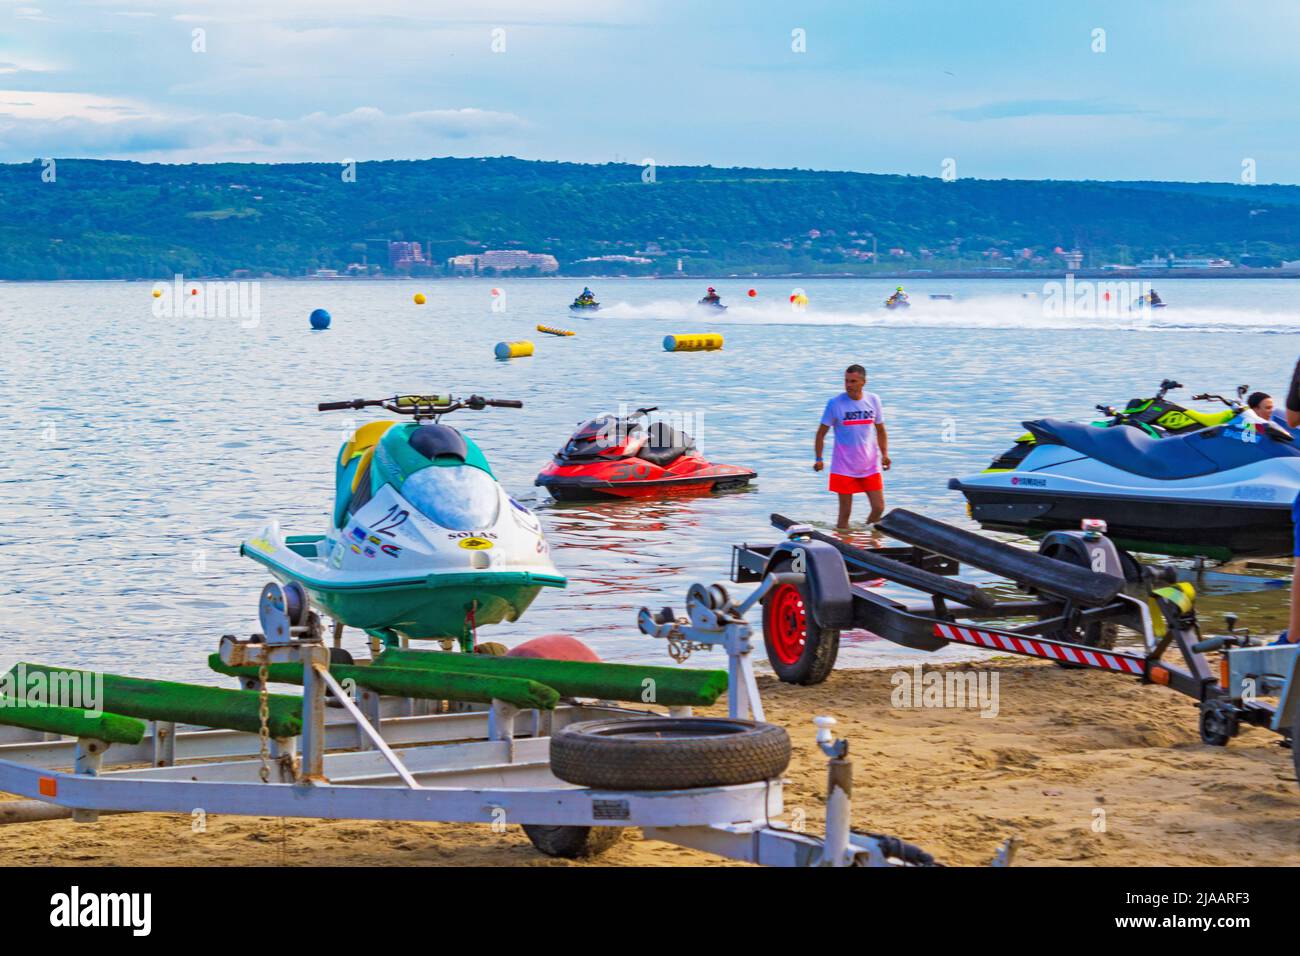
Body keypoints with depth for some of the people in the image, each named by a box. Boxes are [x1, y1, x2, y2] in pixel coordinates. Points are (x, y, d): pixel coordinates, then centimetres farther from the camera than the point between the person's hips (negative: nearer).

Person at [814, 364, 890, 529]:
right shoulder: (835, 403, -9)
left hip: (870, 465, 3)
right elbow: (821, 433, -3)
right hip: (844, 467, -3)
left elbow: (880, 431, 13)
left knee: (878, 508, 1)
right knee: (845, 512, 0)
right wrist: (818, 459, -10)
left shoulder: (873, 400, 1)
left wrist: (884, 454, 2)